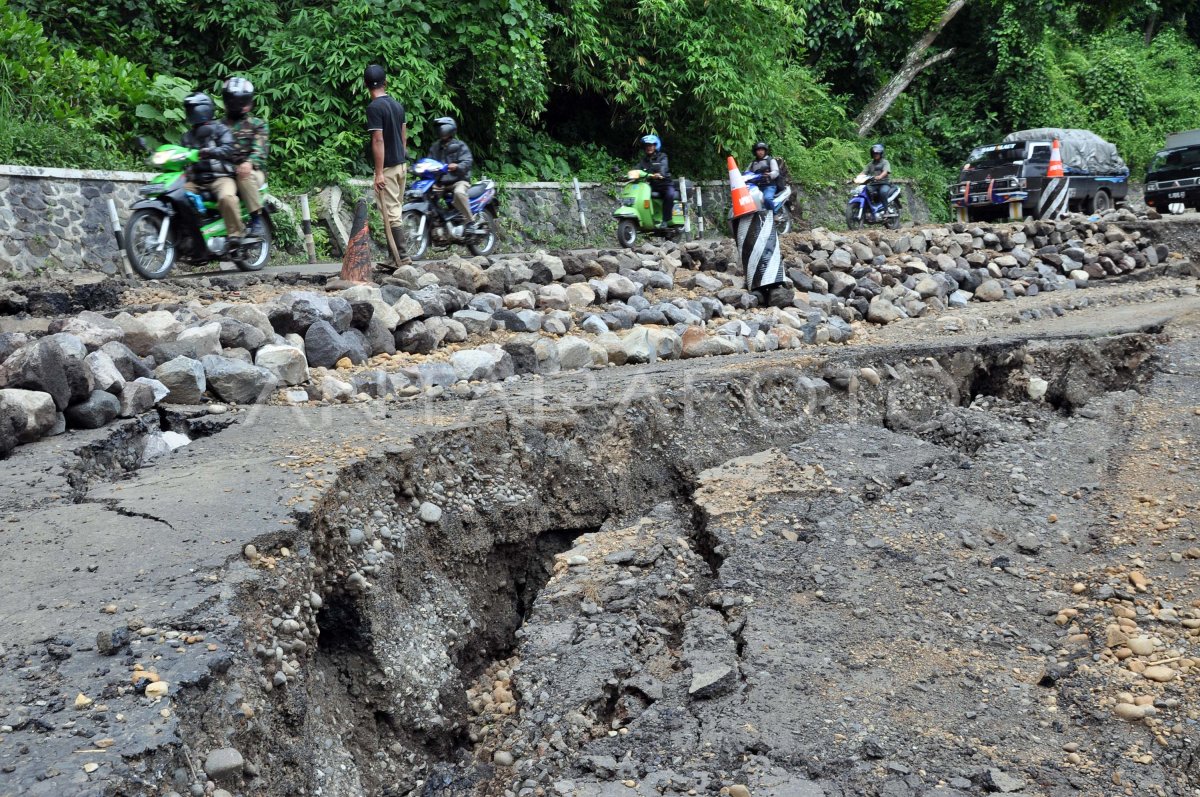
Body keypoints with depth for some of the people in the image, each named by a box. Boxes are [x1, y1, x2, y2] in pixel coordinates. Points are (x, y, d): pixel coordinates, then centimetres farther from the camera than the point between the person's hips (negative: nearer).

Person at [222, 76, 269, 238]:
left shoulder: (257, 124, 12)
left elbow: (259, 149, -4)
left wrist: (249, 163, -26)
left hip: (251, 170, -2)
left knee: (245, 176, -39)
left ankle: (257, 218, -28)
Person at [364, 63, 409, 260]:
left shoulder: (374, 107, -15)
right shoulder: (397, 104, 8)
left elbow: (378, 141, -20)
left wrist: (379, 173, -20)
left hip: (388, 168, -8)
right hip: (401, 164, 8)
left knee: (392, 212, -6)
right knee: (397, 210, 13)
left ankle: (402, 257, -7)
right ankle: (397, 253, 19)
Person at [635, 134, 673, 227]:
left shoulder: (662, 157, 4)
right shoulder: (643, 160, 17)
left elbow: (663, 166, -18)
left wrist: (659, 174, -42)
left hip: (664, 183, -4)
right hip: (651, 184, 4)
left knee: (670, 194, -35)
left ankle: (665, 220, -29)